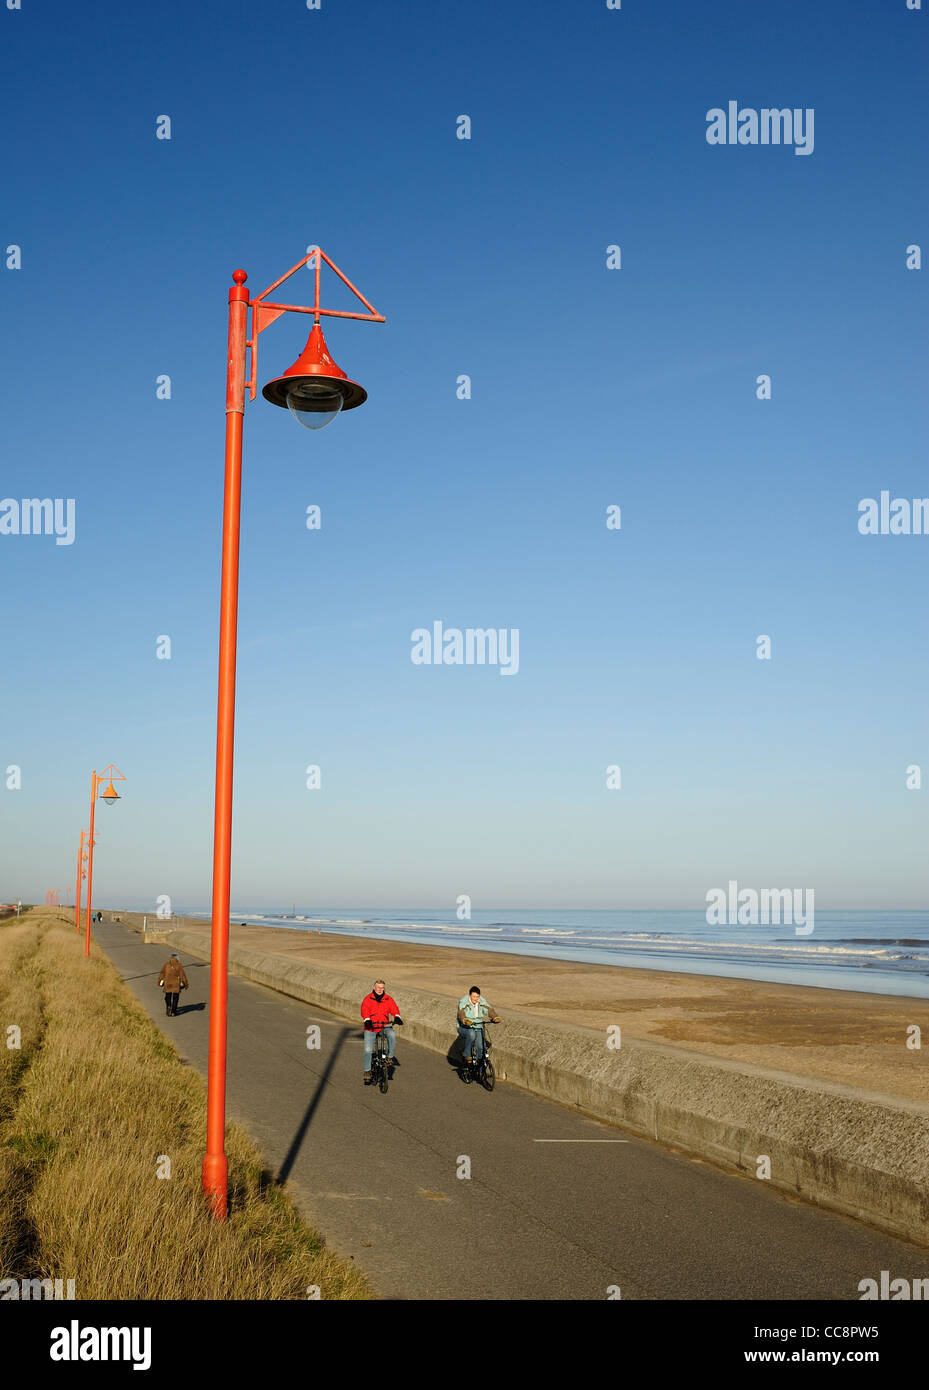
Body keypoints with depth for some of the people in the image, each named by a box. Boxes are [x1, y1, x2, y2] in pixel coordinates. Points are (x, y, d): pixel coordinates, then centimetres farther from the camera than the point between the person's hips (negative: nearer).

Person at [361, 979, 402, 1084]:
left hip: (384, 1026, 1)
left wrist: (397, 1017, -31)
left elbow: (394, 1008, -10)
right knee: (368, 1050, -7)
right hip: (370, 1028, -1)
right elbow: (364, 1010, -18)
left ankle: (390, 1058, -12)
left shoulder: (388, 999, 3)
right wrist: (367, 1020, -36)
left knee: (392, 1035, -31)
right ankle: (367, 1072, 11)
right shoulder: (367, 999, -3)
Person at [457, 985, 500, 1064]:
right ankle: (466, 1055, -15)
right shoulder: (463, 1001, -14)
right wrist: (465, 1021, -52)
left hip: (478, 1028, 3)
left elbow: (488, 1010, -15)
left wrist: (495, 1017, -35)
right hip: (465, 1027, -3)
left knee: (480, 1046, -17)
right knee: (471, 1034, -35)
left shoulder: (482, 1001, -1)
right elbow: (461, 1013, -31)